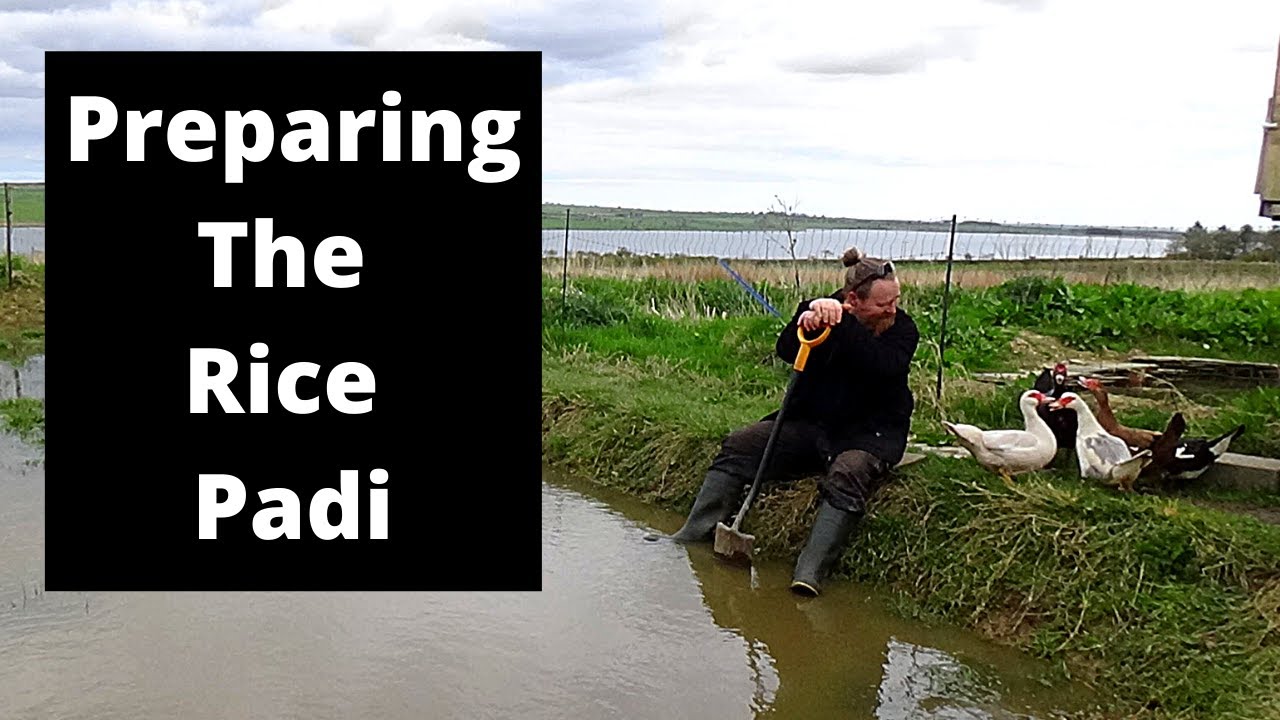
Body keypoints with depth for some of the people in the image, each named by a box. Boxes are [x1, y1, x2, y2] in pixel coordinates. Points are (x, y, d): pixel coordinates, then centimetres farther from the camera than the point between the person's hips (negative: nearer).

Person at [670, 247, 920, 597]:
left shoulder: (902, 328, -5)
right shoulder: (827, 310, 1)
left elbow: (882, 365, -27)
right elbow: (786, 351, -14)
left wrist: (842, 322, -34)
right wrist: (807, 316, -33)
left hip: (871, 433, -3)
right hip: (811, 423, 4)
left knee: (846, 475, -35)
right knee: (739, 445, -11)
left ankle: (811, 572, -44)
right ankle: (694, 536, -13)